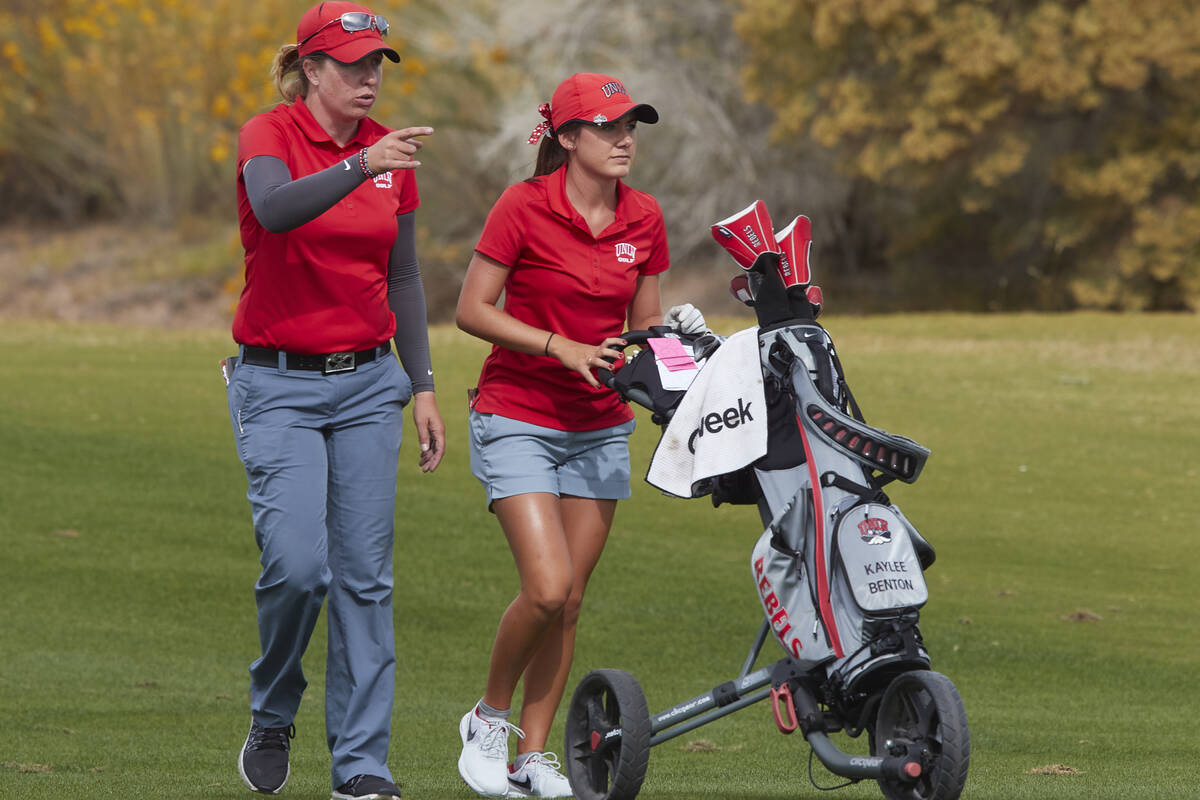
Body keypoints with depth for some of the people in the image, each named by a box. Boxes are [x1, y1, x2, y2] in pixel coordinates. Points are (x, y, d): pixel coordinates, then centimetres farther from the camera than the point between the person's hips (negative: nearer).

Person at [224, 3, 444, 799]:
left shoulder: (391, 152, 7)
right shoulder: (270, 135, -8)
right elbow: (275, 209, -32)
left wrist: (422, 387, 11)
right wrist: (360, 168, -46)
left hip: (367, 382, 4)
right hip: (278, 383, -4)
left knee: (365, 574, -1)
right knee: (298, 563, -15)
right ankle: (272, 718, 12)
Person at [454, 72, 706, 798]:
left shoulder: (644, 219, 2)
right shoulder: (524, 207, -13)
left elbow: (642, 324, 11)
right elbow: (473, 310, -11)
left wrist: (675, 330, -11)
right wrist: (560, 346, -20)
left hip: (600, 426, 5)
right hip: (517, 419, -5)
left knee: (570, 602, 5)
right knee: (548, 589, -16)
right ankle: (490, 718, 8)